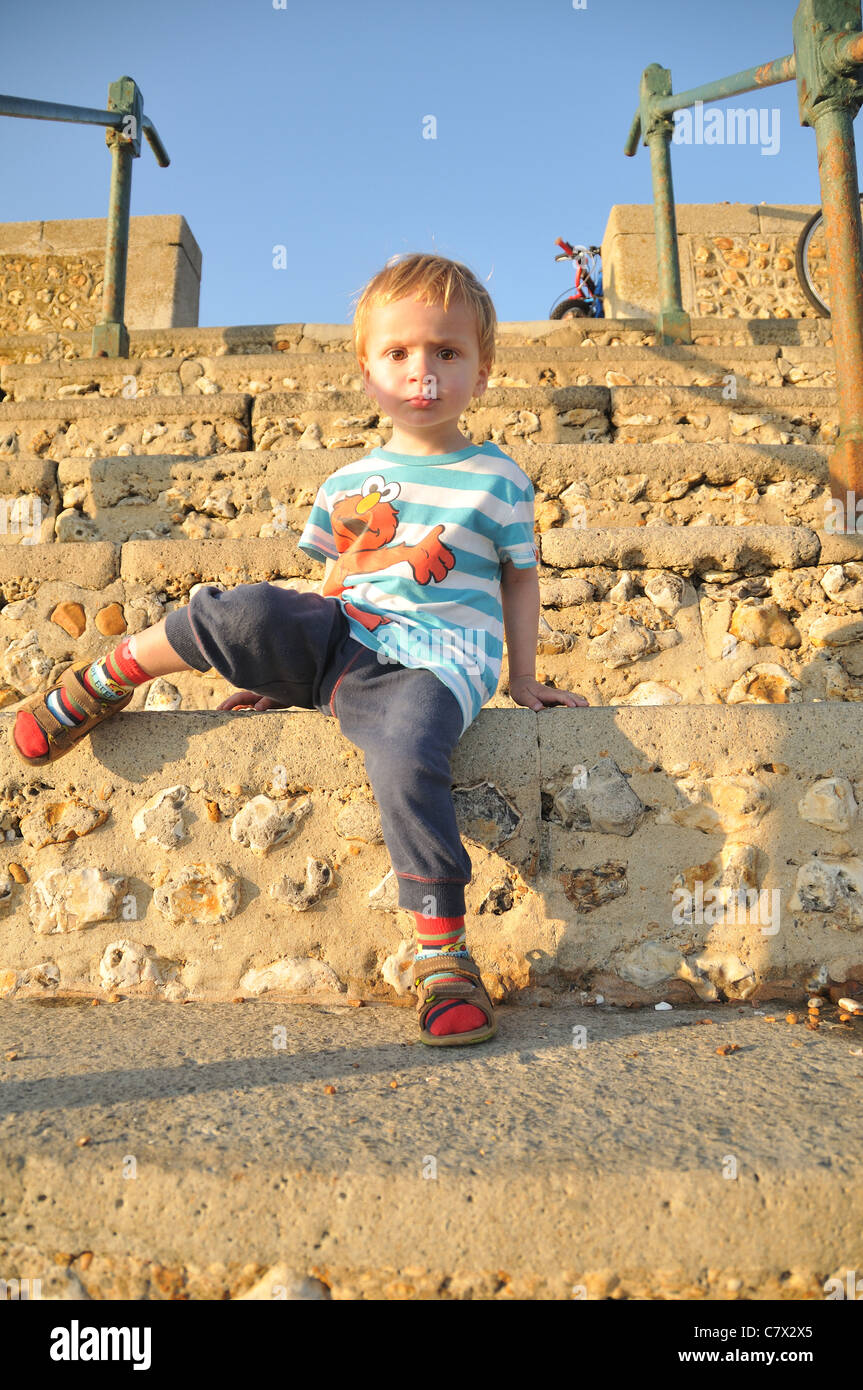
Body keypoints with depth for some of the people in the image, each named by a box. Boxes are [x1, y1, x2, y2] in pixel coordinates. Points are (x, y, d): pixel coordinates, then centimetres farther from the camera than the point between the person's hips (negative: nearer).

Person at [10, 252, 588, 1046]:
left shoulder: (496, 479, 8)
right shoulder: (348, 484, 15)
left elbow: (520, 581, 15)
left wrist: (524, 684, 12)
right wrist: (285, 669, 18)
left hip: (439, 662, -3)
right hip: (346, 642, 3)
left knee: (406, 756, -35)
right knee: (236, 615, -26)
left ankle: (444, 957, -22)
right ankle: (100, 684, 0)